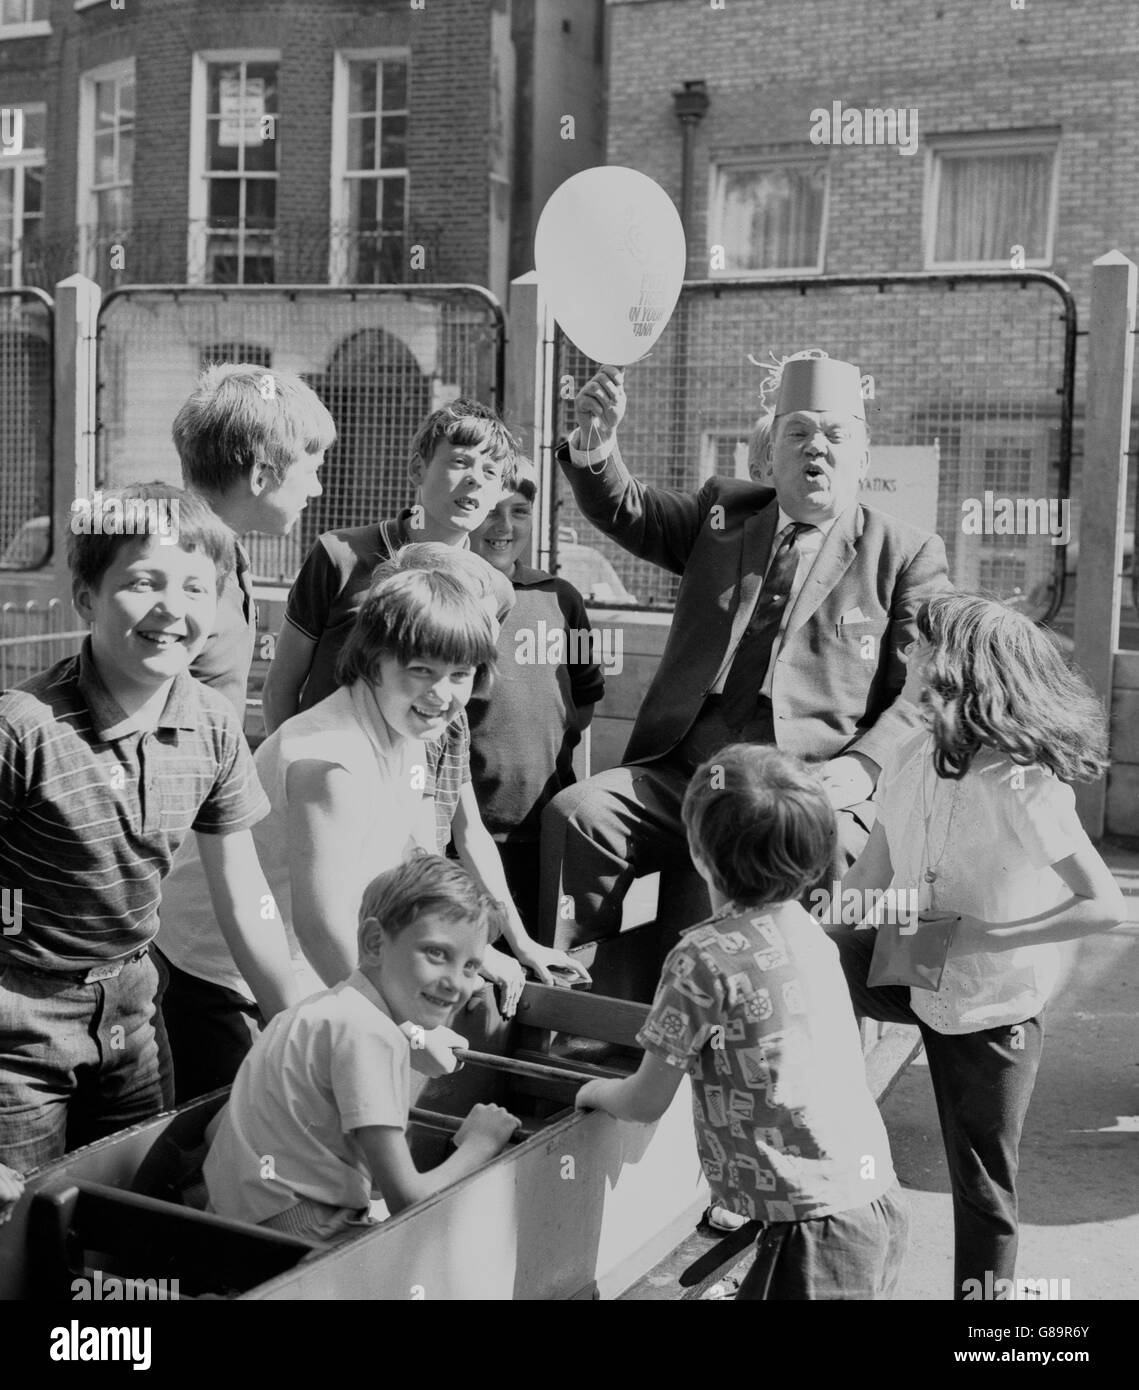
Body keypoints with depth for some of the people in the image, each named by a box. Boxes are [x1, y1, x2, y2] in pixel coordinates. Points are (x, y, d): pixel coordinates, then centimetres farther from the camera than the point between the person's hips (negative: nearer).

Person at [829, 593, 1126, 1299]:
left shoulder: (1022, 785, -24)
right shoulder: (913, 757, -7)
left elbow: (1106, 905, -24)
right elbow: (869, 879, 2)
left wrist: (979, 932, -26)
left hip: (994, 1008, -5)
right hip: (913, 982, 5)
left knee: (984, 1183, 7)